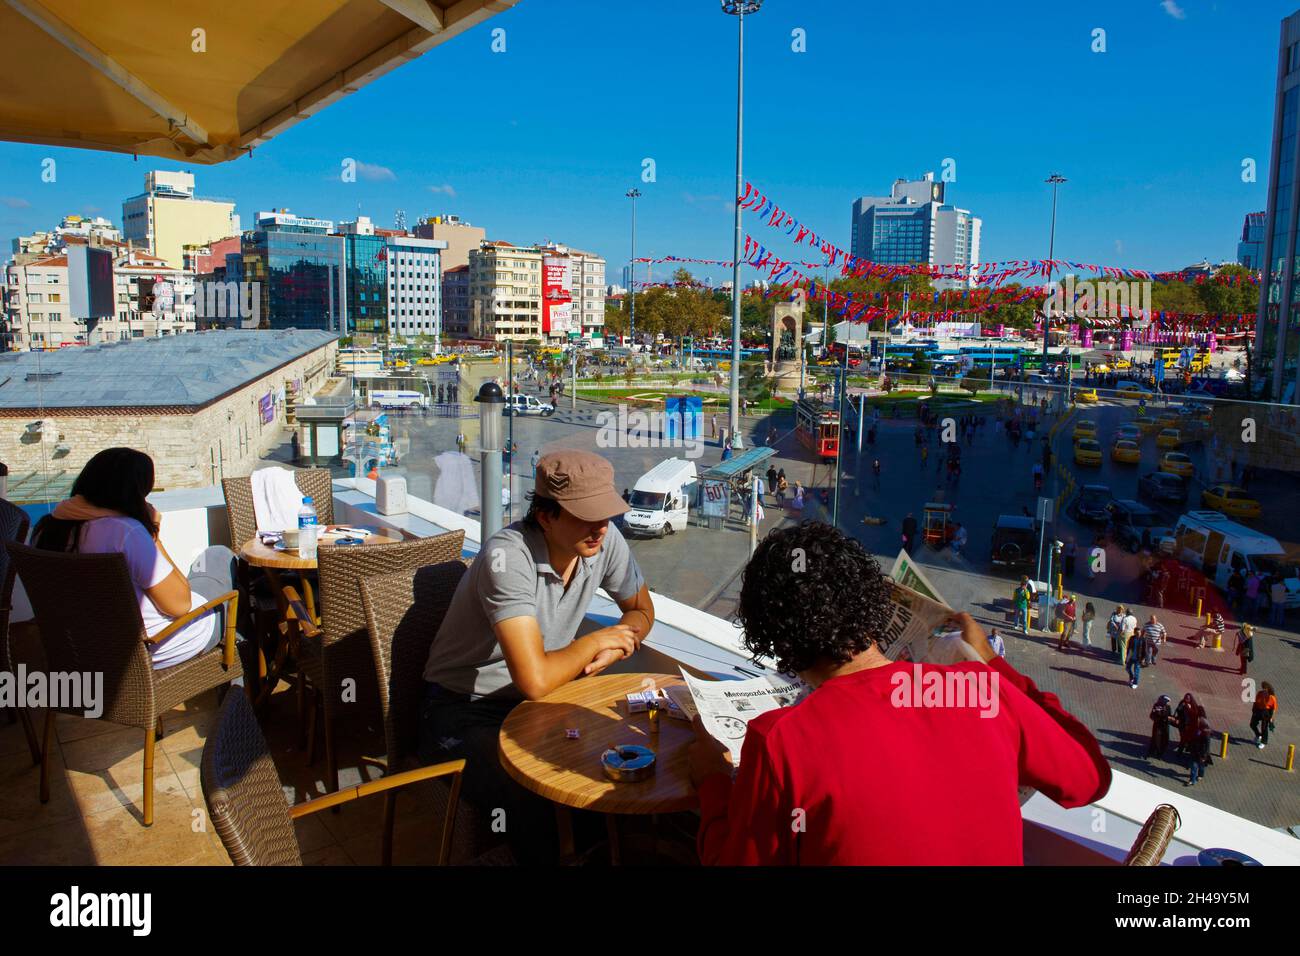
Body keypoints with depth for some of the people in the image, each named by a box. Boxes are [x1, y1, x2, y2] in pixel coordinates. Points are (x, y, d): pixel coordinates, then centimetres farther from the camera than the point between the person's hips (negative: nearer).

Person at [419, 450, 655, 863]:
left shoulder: (604, 541, -9)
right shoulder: (508, 557, -29)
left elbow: (641, 610, 10)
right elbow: (535, 680, -36)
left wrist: (611, 651, -11)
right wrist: (594, 641, -18)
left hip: (534, 702, 6)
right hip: (465, 710, -6)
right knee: (535, 805, -31)